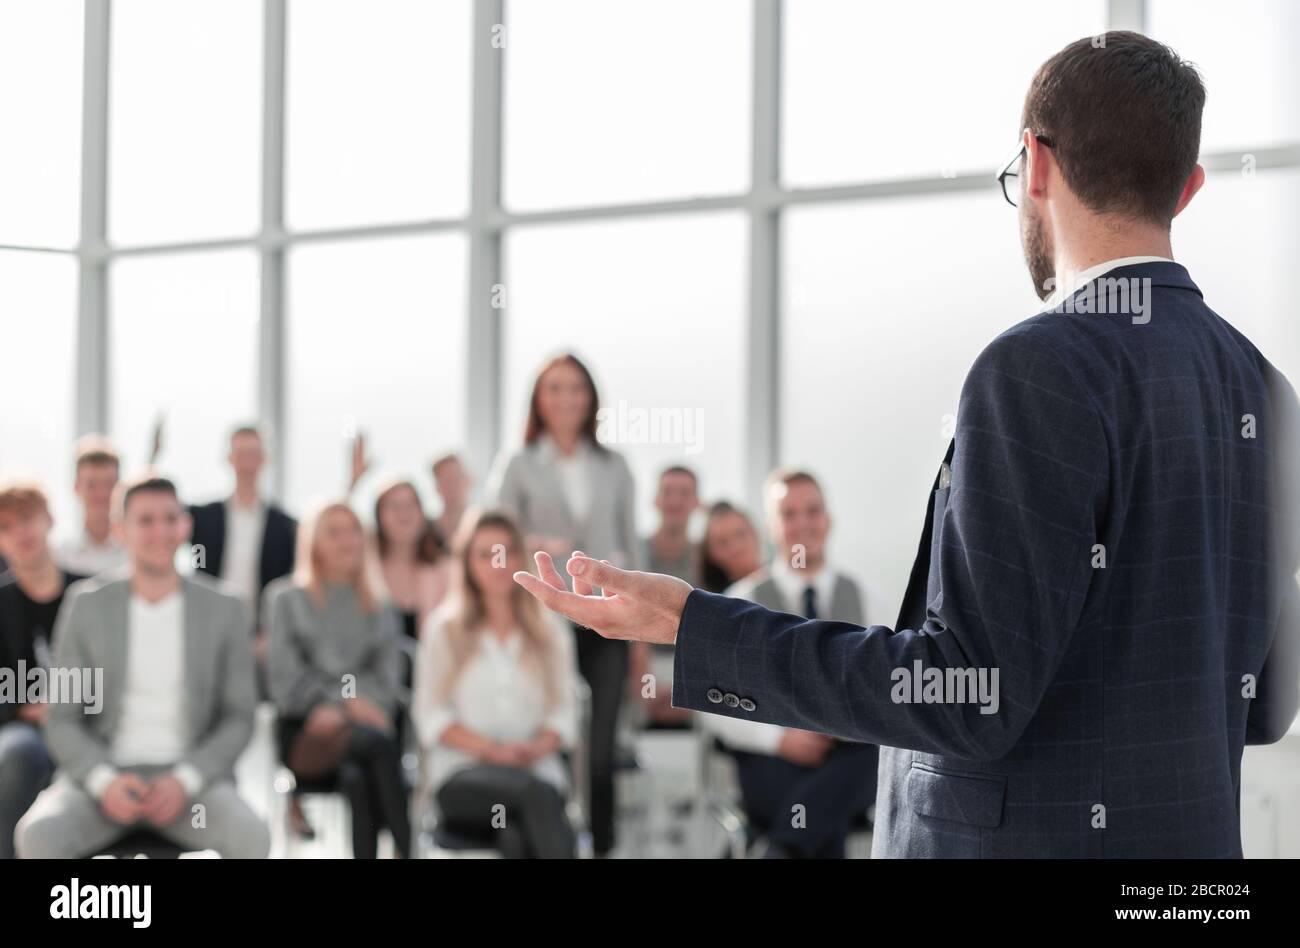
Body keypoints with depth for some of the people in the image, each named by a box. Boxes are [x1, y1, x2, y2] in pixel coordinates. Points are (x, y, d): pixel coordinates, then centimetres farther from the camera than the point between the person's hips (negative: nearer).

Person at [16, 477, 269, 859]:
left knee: (251, 838, -32)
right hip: (103, 774, 0)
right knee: (38, 836, -32)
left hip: (190, 778, 0)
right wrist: (104, 782, -18)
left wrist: (184, 781, -15)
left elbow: (238, 720, 3)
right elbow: (62, 721, 2)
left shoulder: (224, 611, 2)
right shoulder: (86, 605, 1)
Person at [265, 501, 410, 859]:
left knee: (357, 773, -35)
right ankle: (411, 853, -43)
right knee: (374, 741, -36)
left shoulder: (380, 612, 24)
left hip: (366, 720, 3)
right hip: (306, 735, -3)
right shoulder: (286, 599, 13)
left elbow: (387, 683, 12)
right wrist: (348, 704, -12)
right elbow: (286, 681, 2)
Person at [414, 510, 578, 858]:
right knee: (534, 792, -38)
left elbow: (563, 711, 11)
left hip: (536, 770, 2)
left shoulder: (551, 630, 18)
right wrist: (493, 749, -11)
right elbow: (432, 716, 4)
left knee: (521, 834, -36)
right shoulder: (444, 629, 11)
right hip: (464, 774, -2)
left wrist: (536, 748, -11)